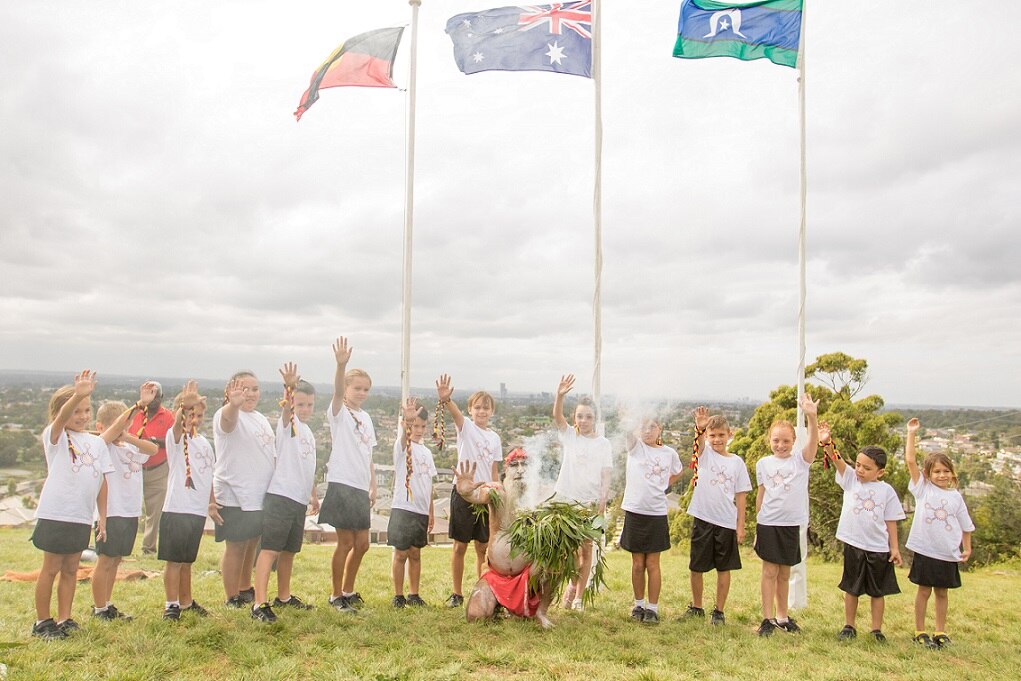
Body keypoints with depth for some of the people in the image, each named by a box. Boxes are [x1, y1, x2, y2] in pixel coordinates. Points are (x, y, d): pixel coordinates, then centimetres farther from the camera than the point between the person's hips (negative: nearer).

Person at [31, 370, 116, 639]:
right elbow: (61, 418, -32)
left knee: (70, 569, 13)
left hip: (82, 518, 5)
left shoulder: (97, 442, 8)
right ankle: (42, 621, 18)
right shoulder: (55, 437, -7)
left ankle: (64, 619, 22)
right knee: (51, 569, 5)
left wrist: (102, 517, 8)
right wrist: (77, 395, -52)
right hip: (55, 515, -5)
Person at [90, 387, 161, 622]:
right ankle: (99, 609, 12)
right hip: (111, 512, -7)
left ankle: (106, 604, 26)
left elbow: (153, 449, -2)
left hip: (131, 511, 7)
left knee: (115, 560, 15)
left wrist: (131, 438, -15)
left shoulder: (129, 448, 11)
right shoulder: (103, 446, -9)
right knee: (105, 560, 2)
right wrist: (139, 404, -36)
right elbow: (115, 427, -26)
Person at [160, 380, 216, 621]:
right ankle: (171, 604, 12)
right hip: (176, 509, -6)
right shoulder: (175, 437, -7)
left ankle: (186, 602, 28)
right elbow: (178, 423, -31)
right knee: (174, 560, 0)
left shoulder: (204, 442, 12)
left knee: (187, 560, 17)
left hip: (198, 511, 6)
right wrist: (185, 403, -50)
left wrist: (212, 503, 18)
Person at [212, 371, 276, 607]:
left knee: (251, 544, 17)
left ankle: (245, 590, 33)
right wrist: (234, 403, -62)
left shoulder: (261, 419, 14)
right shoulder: (228, 416, -12)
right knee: (236, 546, 0)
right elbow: (228, 417, -39)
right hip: (234, 496, -8)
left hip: (260, 496, 8)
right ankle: (232, 599, 13)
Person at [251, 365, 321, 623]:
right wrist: (289, 386, -49)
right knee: (270, 549, -10)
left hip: (300, 499, 8)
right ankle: (259, 603, -12)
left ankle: (283, 596, 27)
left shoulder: (308, 432, 19)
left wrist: (313, 496, 30)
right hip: (280, 495, -8)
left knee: (288, 550, 16)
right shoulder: (288, 423, -4)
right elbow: (286, 408, -29)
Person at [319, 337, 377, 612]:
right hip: (342, 484, -7)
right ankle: (336, 595, 13)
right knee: (345, 542, -2)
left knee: (362, 543, 11)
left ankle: (348, 590, 28)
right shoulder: (339, 412, -5)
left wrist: (373, 486, 14)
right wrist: (341, 364, -44)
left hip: (361, 487, 7)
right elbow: (337, 392, -27)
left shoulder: (365, 418, 15)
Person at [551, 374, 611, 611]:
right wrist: (560, 395, -33)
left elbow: (605, 476, 0)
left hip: (590, 501, 0)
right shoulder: (569, 435, 4)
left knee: (586, 548, 4)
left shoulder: (602, 443, 3)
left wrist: (602, 502, -13)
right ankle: (573, 584, 24)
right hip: (566, 498, 0)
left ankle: (578, 596, 17)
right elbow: (557, 416, -14)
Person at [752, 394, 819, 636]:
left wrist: (812, 417, -34)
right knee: (769, 571, 1)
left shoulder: (801, 461, 1)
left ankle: (782, 616, 25)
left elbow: (813, 442, -18)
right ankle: (768, 618, 7)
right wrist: (757, 522, 7)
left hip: (791, 524, 1)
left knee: (785, 573, 12)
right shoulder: (763, 463, 3)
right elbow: (761, 494, 8)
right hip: (768, 523, -1)